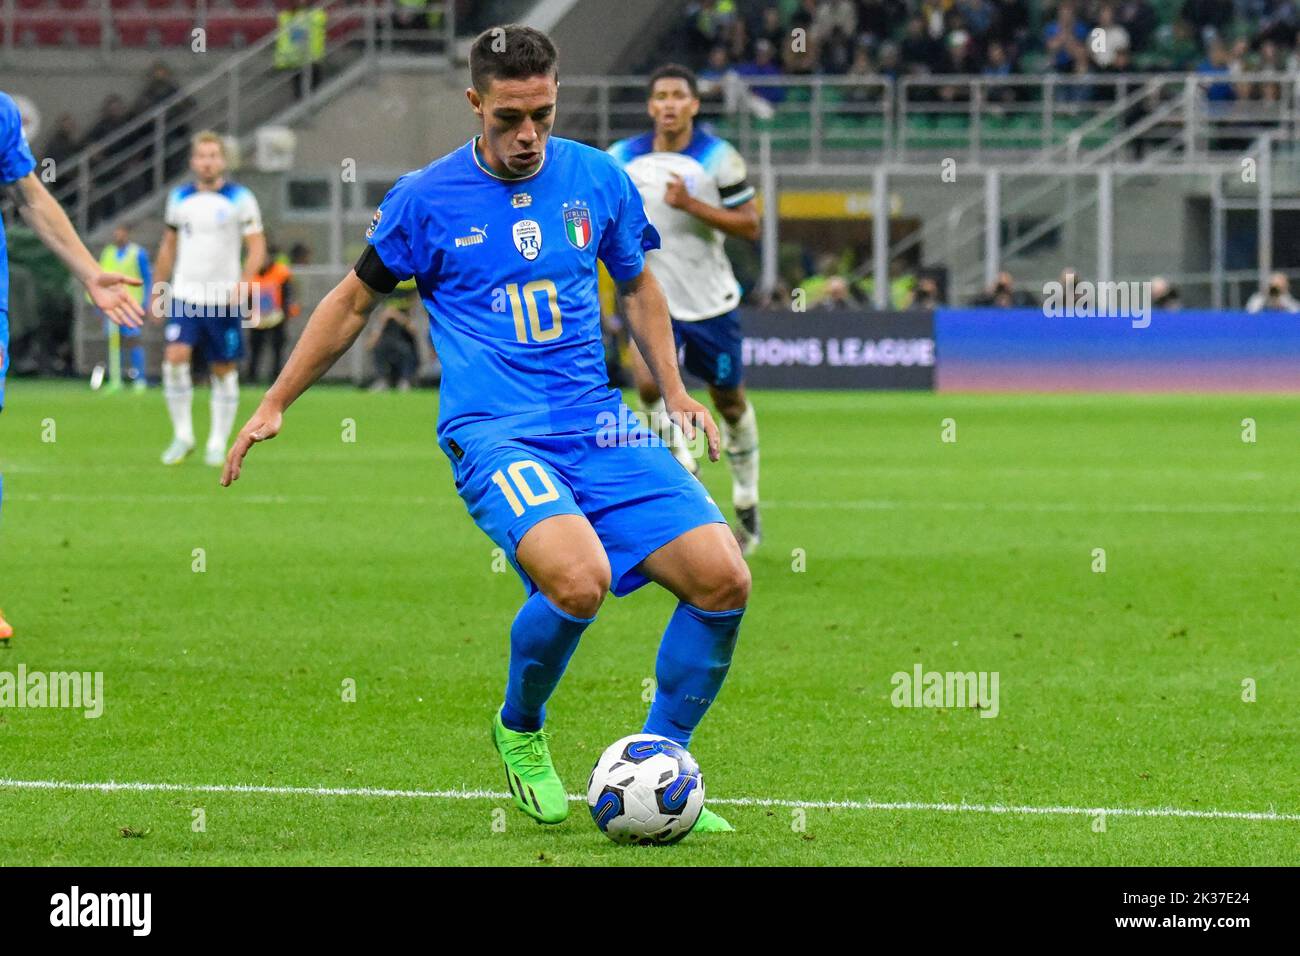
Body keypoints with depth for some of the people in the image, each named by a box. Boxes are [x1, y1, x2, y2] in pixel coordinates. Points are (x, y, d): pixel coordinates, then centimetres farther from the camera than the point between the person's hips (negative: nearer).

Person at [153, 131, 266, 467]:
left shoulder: (240, 199, -2)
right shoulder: (179, 198, 9)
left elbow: (257, 247, -4)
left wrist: (242, 285, -18)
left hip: (224, 300, -2)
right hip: (185, 297, 2)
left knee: (224, 372, 3)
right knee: (175, 358, -17)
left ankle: (218, 445, 14)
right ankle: (182, 436, -6)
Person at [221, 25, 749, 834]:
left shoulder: (598, 179, 8)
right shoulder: (427, 198, 0)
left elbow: (637, 285, 24)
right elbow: (355, 300, 13)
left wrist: (676, 392, 13)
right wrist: (274, 405, 16)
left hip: (597, 426, 4)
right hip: (493, 432, -4)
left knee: (723, 579, -14)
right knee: (579, 581, -32)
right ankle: (521, 732, 0)